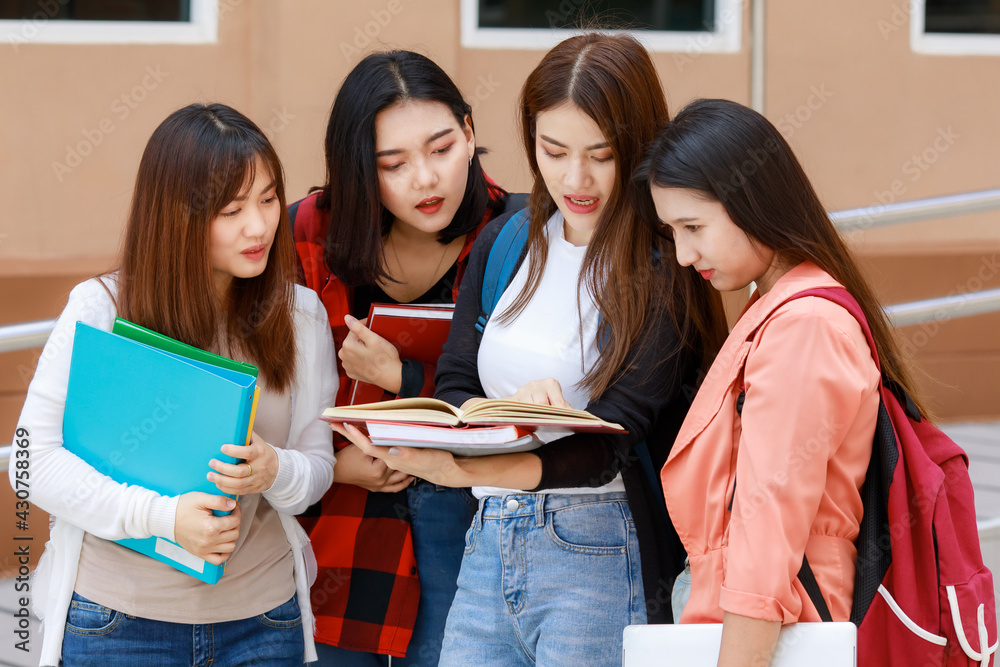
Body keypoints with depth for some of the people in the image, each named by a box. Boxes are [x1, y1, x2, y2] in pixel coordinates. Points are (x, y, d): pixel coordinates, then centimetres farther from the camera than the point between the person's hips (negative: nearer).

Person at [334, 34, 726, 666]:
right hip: (489, 547, 5)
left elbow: (607, 446, -17)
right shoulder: (504, 243, 10)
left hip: (598, 550, -5)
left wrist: (466, 469, -33)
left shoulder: (663, 272, -9)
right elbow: (452, 387, 9)